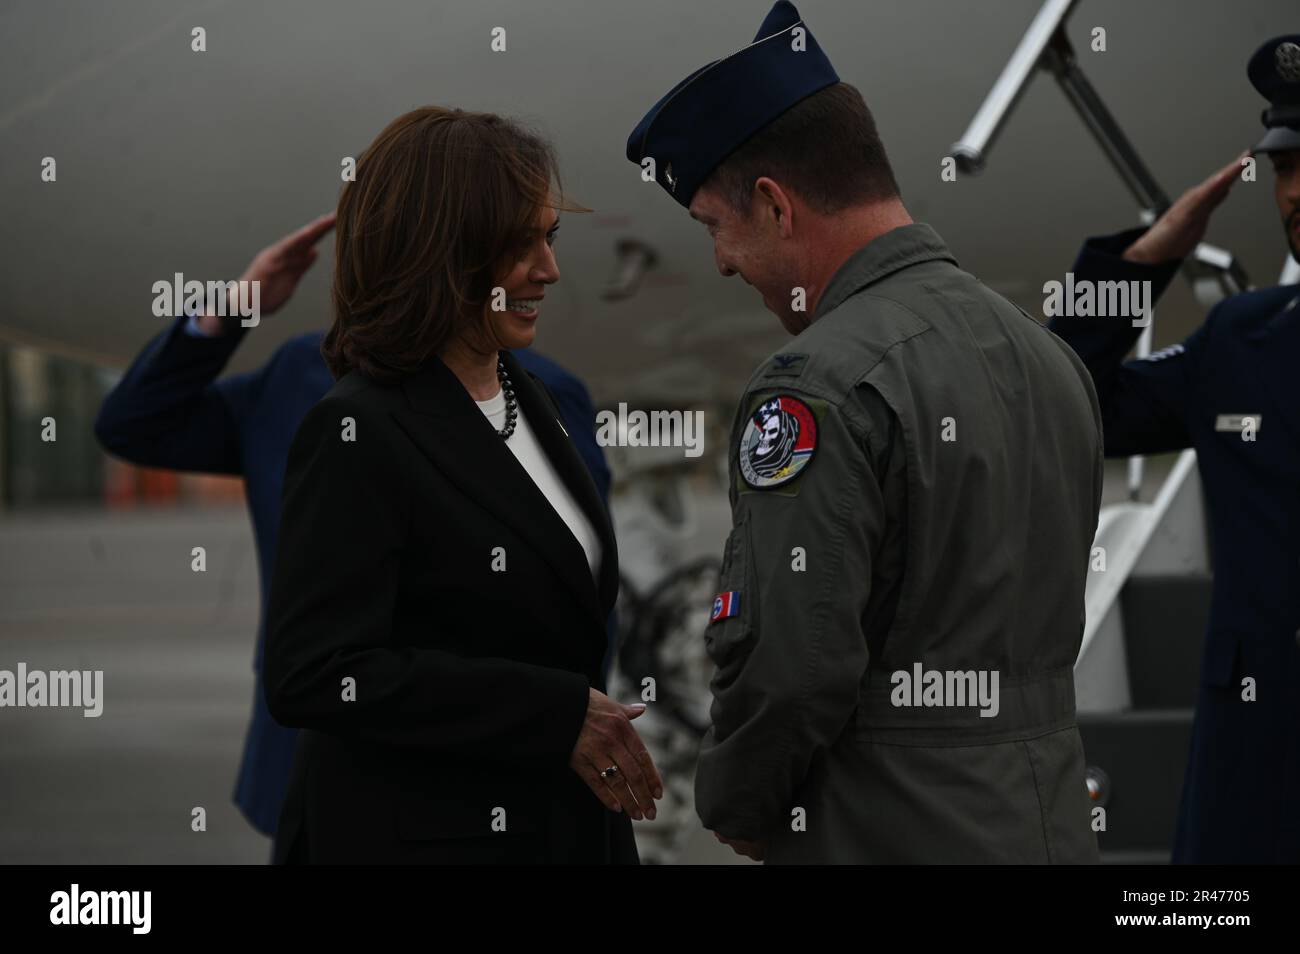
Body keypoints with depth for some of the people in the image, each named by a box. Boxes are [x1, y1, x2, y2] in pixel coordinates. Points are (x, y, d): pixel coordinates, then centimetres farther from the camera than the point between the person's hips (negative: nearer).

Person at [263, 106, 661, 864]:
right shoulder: (360, 432, -16)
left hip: (566, 826, 8)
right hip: (423, 833, -8)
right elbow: (315, 677, -24)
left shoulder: (526, 398, 10)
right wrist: (557, 715, -22)